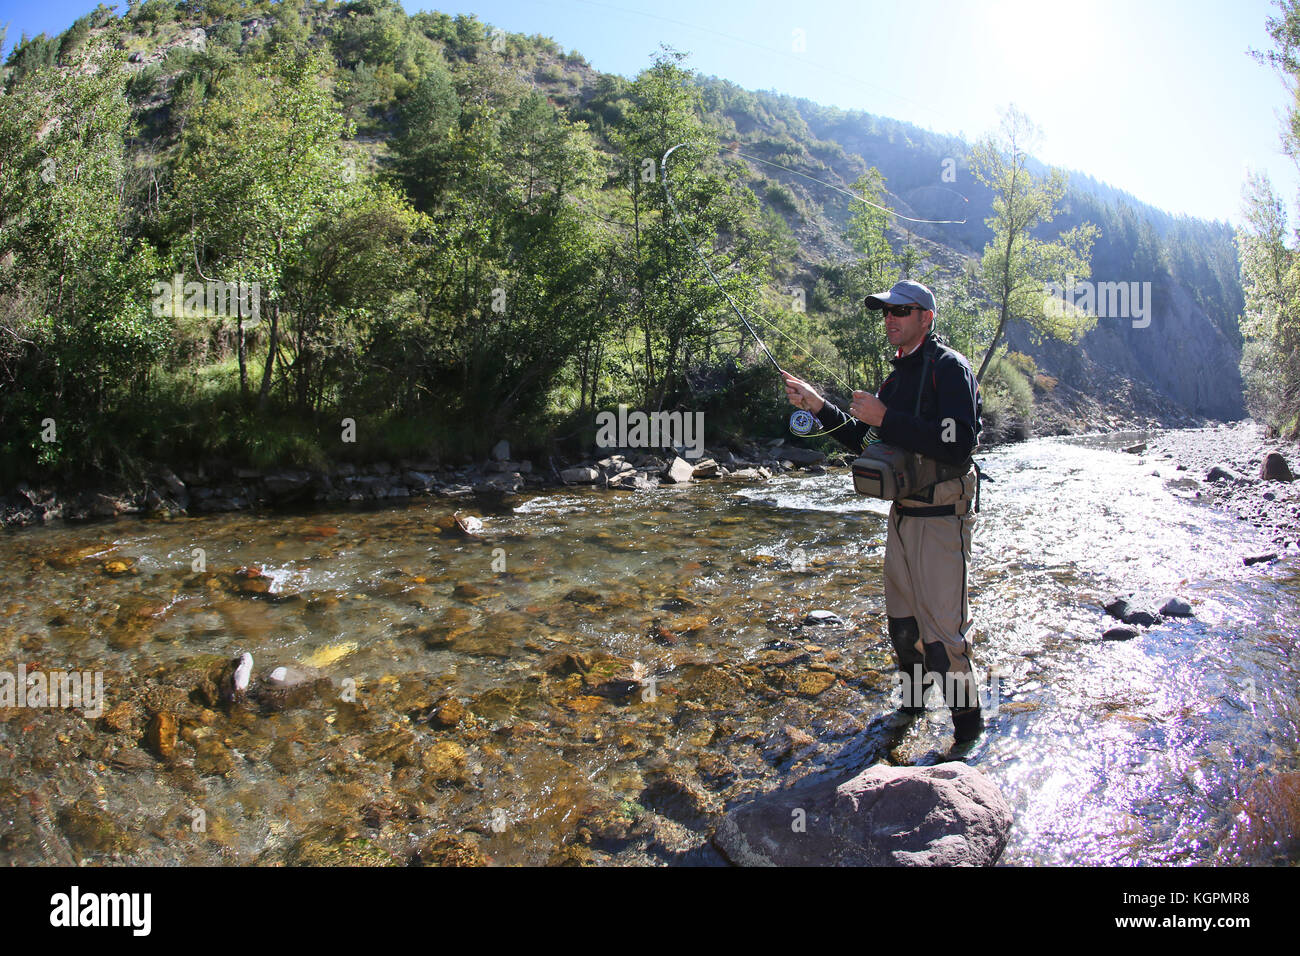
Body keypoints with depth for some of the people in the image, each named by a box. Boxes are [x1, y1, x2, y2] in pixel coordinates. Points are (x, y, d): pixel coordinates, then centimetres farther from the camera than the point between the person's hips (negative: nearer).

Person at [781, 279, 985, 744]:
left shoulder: (949, 367, -12)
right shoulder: (898, 374, 14)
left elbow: (957, 447, -24)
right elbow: (865, 441, 20)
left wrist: (885, 418, -23)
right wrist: (817, 405, 9)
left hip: (941, 519, -9)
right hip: (902, 515, 9)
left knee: (942, 631, -5)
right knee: (901, 623, 18)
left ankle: (966, 722, 12)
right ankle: (912, 706, 36)